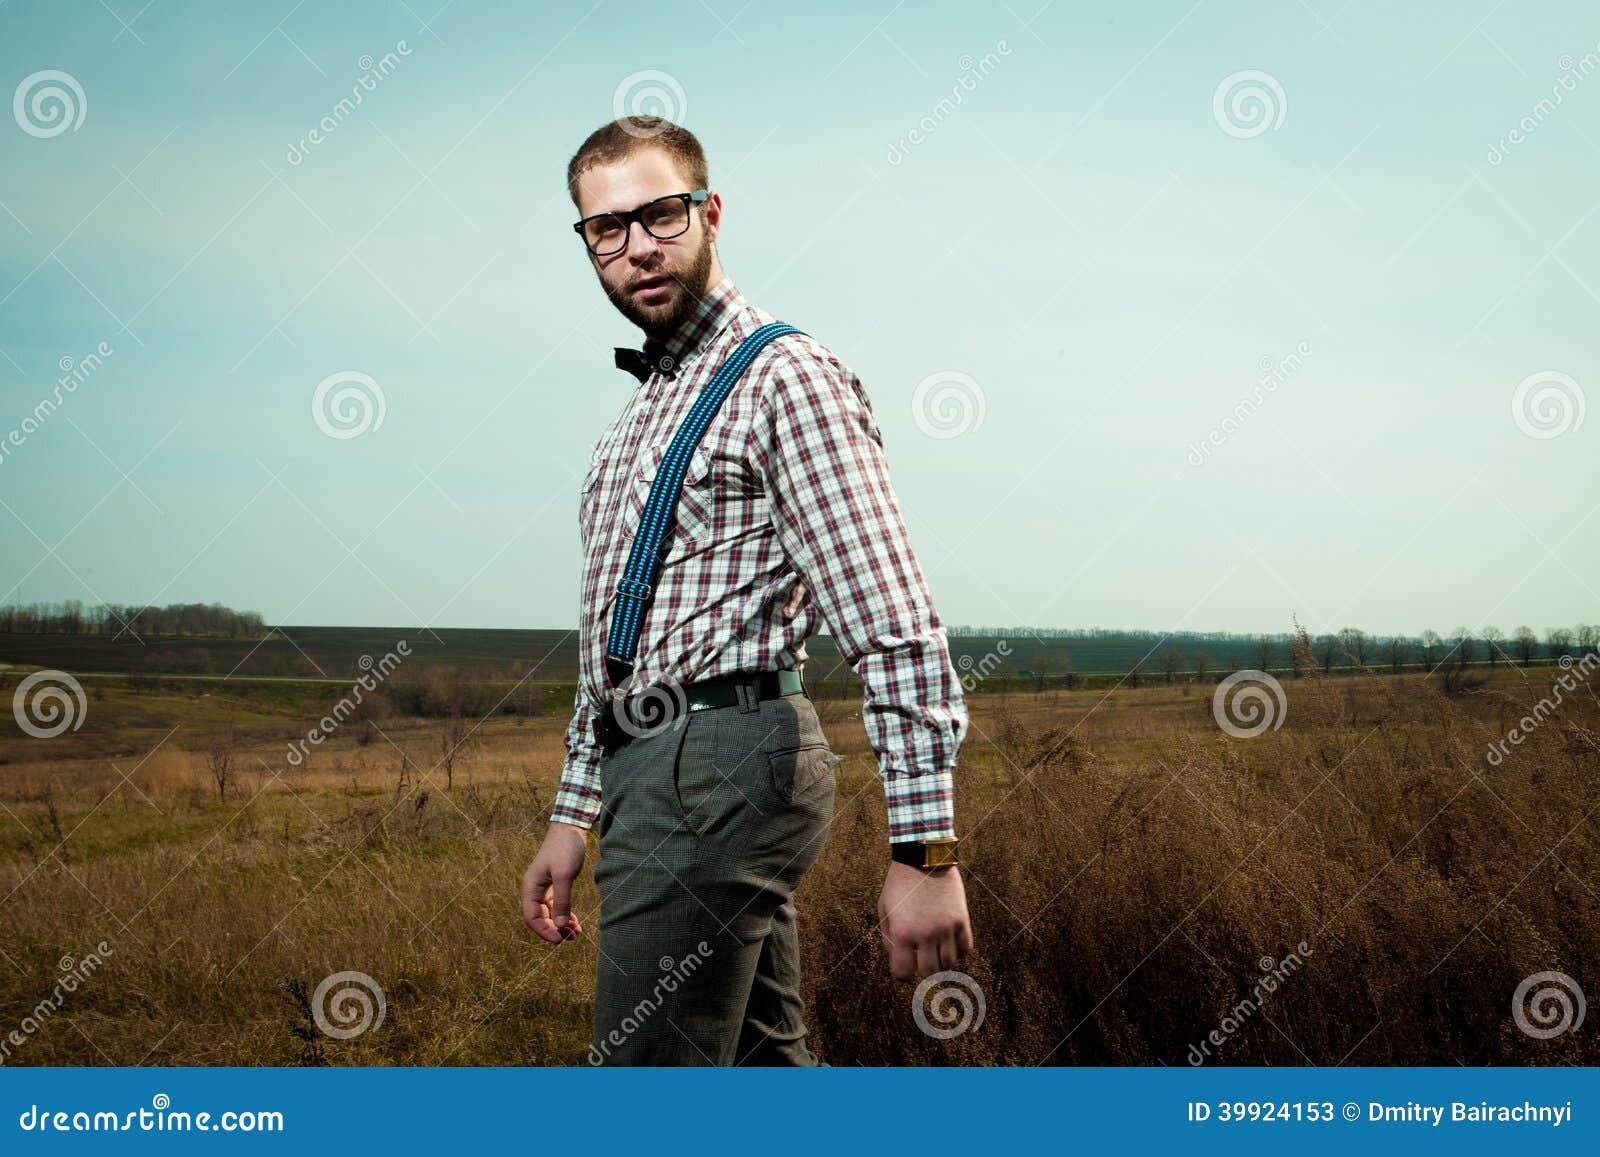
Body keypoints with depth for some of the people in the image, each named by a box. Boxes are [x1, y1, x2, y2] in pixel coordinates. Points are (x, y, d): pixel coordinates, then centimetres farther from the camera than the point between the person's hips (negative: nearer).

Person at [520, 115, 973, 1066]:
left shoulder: (784, 379, -9)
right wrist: (574, 816, 22)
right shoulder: (639, 418, 22)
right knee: (765, 1068, 12)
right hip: (649, 771, 10)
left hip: (718, 772, -10)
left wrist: (926, 848, -22)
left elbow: (898, 631, -16)